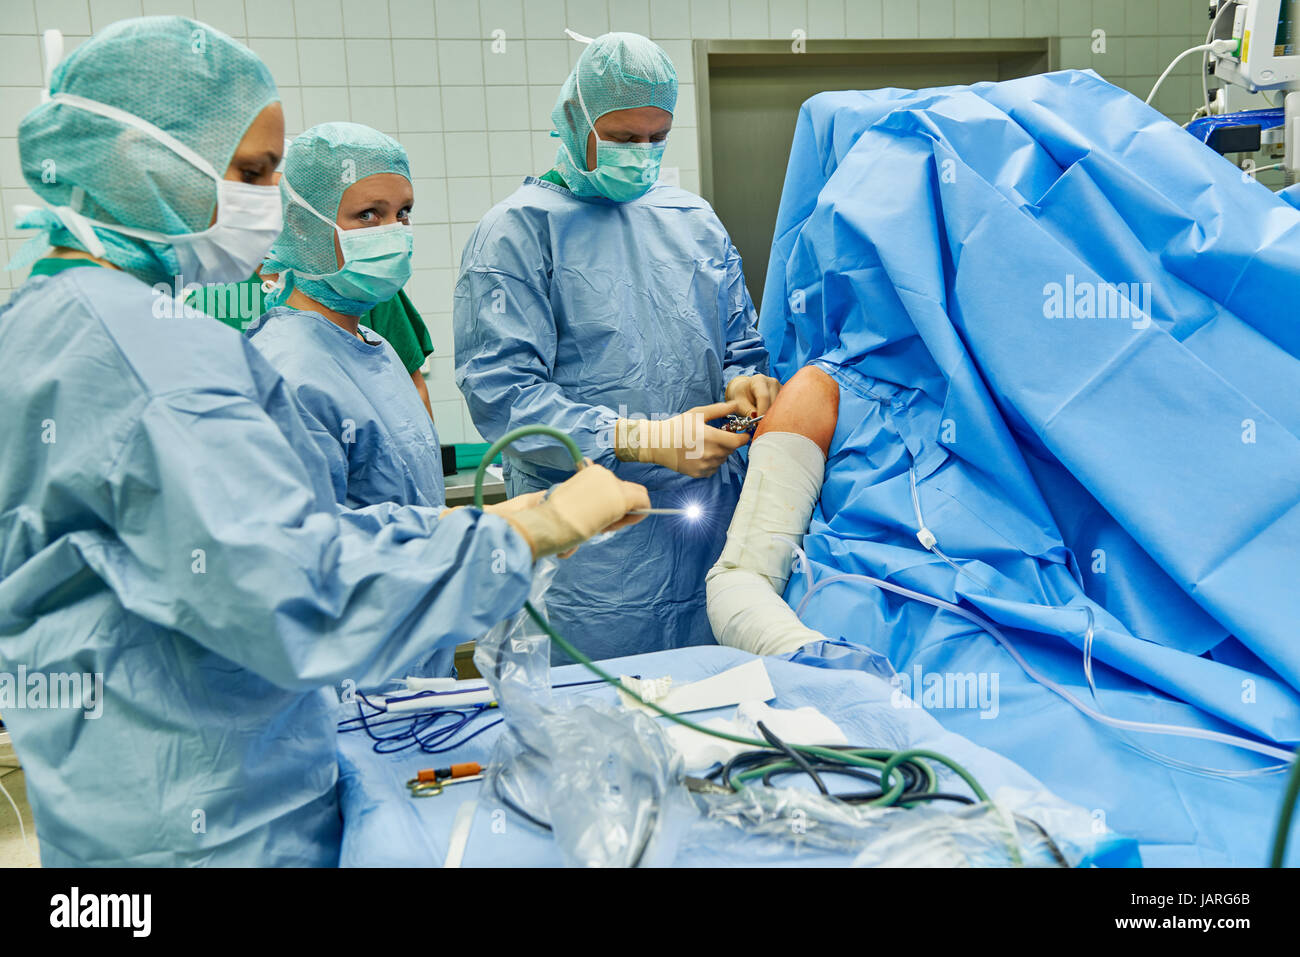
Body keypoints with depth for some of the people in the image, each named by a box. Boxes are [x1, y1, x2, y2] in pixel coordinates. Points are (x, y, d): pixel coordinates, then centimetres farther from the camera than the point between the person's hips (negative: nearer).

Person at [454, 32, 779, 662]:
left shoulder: (694, 220, 15)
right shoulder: (519, 228, -3)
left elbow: (741, 345, 20)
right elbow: (499, 388, -13)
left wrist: (742, 383, -5)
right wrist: (642, 439, -20)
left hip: (715, 534, 5)